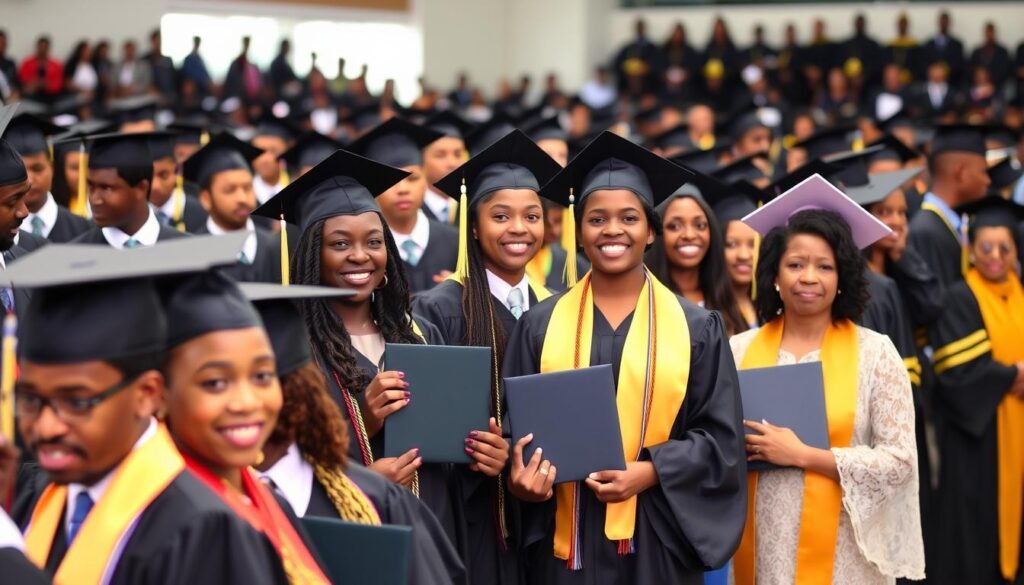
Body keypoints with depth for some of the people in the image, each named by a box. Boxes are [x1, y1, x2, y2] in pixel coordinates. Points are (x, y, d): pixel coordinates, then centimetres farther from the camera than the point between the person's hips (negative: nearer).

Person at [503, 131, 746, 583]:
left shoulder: (696, 328, 3)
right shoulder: (540, 326, 5)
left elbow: (721, 436, 0)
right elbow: (516, 425, 5)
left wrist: (649, 472, -14)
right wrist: (522, 474, -16)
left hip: (657, 539, -1)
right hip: (567, 538, 1)